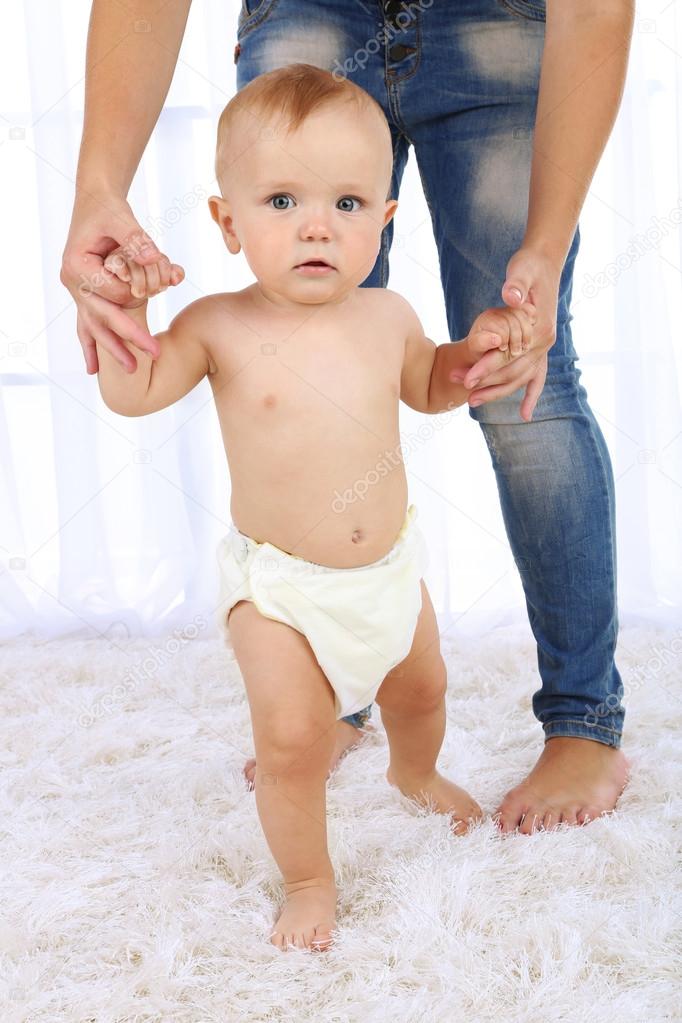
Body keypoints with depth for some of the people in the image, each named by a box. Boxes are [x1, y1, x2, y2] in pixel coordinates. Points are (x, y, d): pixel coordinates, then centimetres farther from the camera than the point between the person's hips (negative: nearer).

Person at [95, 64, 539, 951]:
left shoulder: (388, 317, -5)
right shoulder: (221, 326, -15)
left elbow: (426, 387, 15)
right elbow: (131, 392, -11)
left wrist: (475, 350, -3)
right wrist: (122, 307, -26)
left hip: (389, 568, 4)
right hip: (278, 586, -4)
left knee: (421, 689, 25)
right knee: (293, 740, -11)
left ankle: (415, 773, 60)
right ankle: (309, 880, 15)